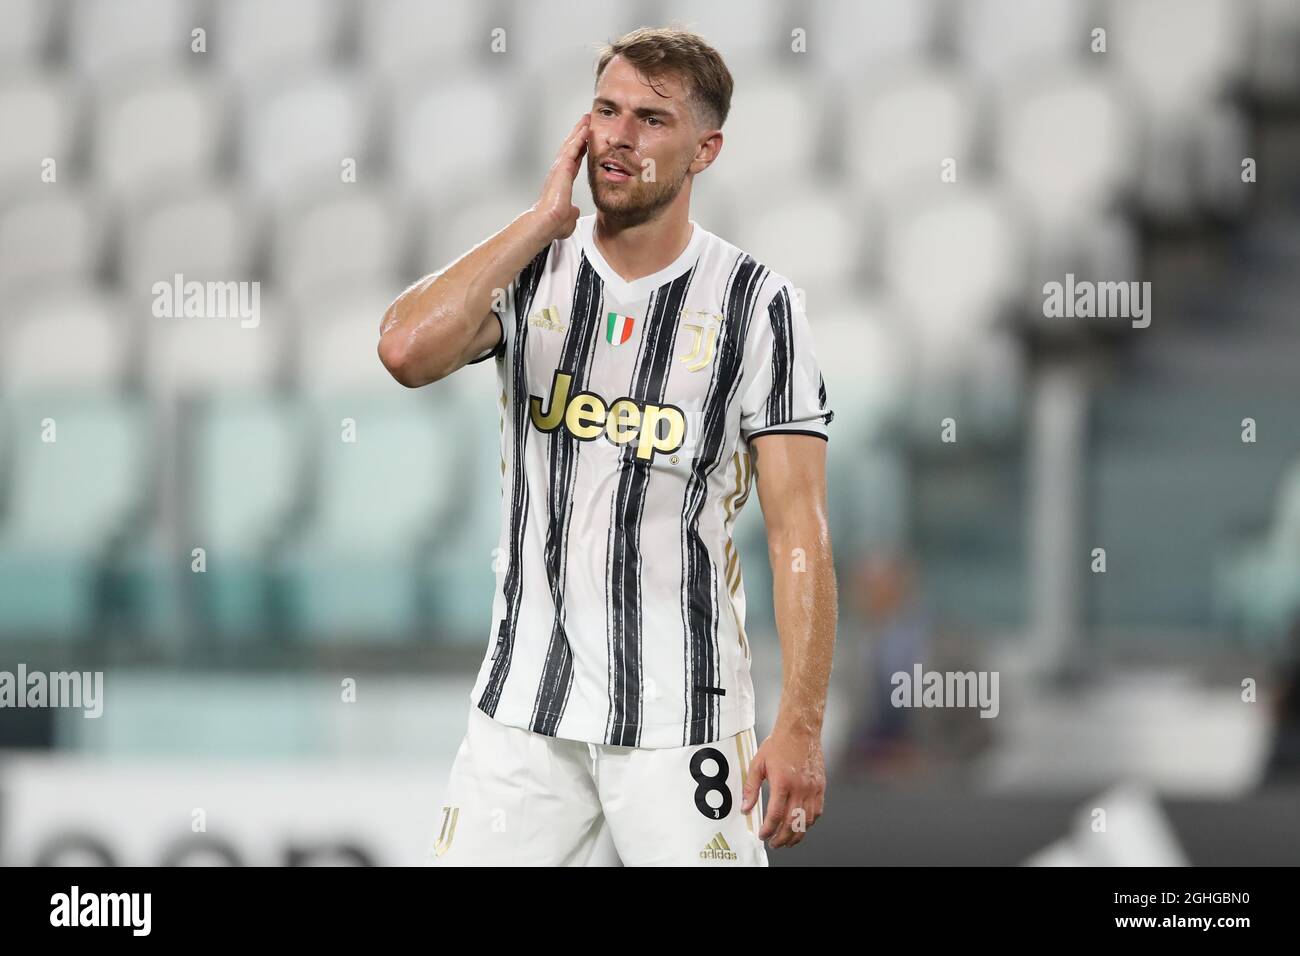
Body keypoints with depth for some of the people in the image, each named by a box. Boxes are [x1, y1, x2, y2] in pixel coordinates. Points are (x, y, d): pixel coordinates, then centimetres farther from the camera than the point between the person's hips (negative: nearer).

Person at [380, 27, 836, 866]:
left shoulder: (757, 307, -4)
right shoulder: (531, 271, 5)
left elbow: (799, 531, -8)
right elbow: (407, 351, -16)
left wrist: (801, 730, -16)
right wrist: (543, 222, -12)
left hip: (679, 716, -3)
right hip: (525, 702, 3)